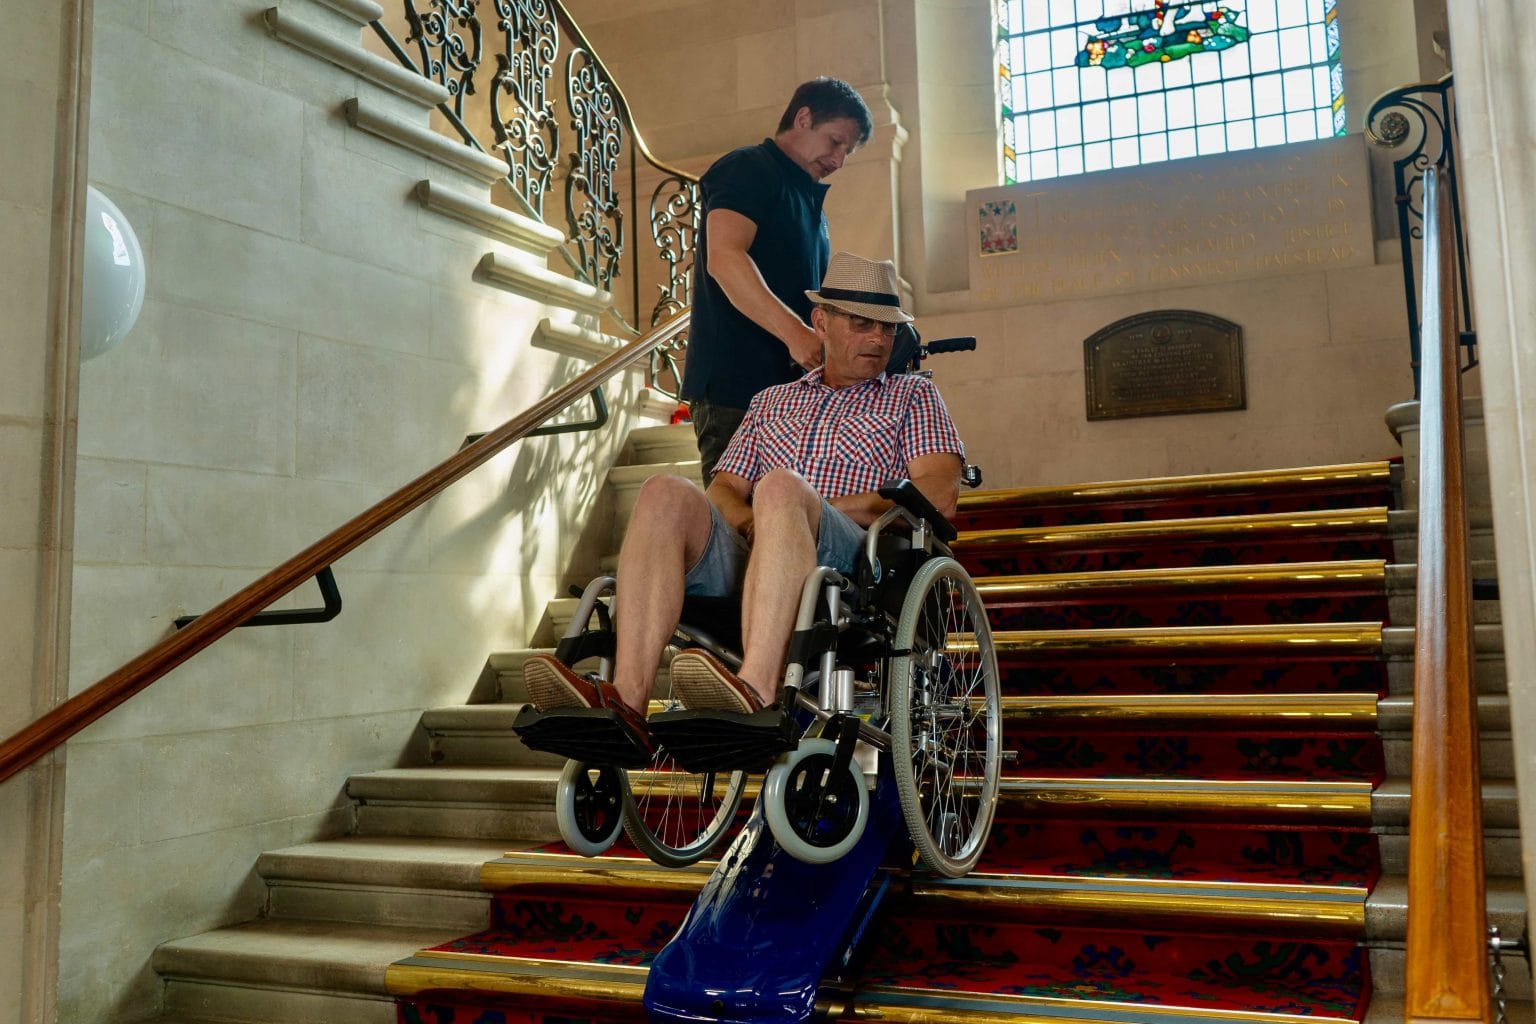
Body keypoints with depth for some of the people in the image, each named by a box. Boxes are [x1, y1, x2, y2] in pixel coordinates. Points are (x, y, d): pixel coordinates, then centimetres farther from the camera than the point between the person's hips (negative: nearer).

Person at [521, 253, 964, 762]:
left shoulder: (913, 395, 23)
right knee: (667, 494, -25)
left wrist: (822, 508, -3)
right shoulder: (771, 401, 32)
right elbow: (722, 488, 20)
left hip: (854, 564, -3)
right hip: (743, 560, 4)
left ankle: (758, 691, -53)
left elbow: (940, 494, 6)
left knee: (780, 488, -34)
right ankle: (628, 700, -40)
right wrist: (753, 522, -5)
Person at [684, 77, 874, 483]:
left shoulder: (810, 199, 27)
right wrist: (795, 332, -28)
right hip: (735, 385, -9)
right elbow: (724, 259, -19)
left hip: (792, 386, 9)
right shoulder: (748, 169, -1)